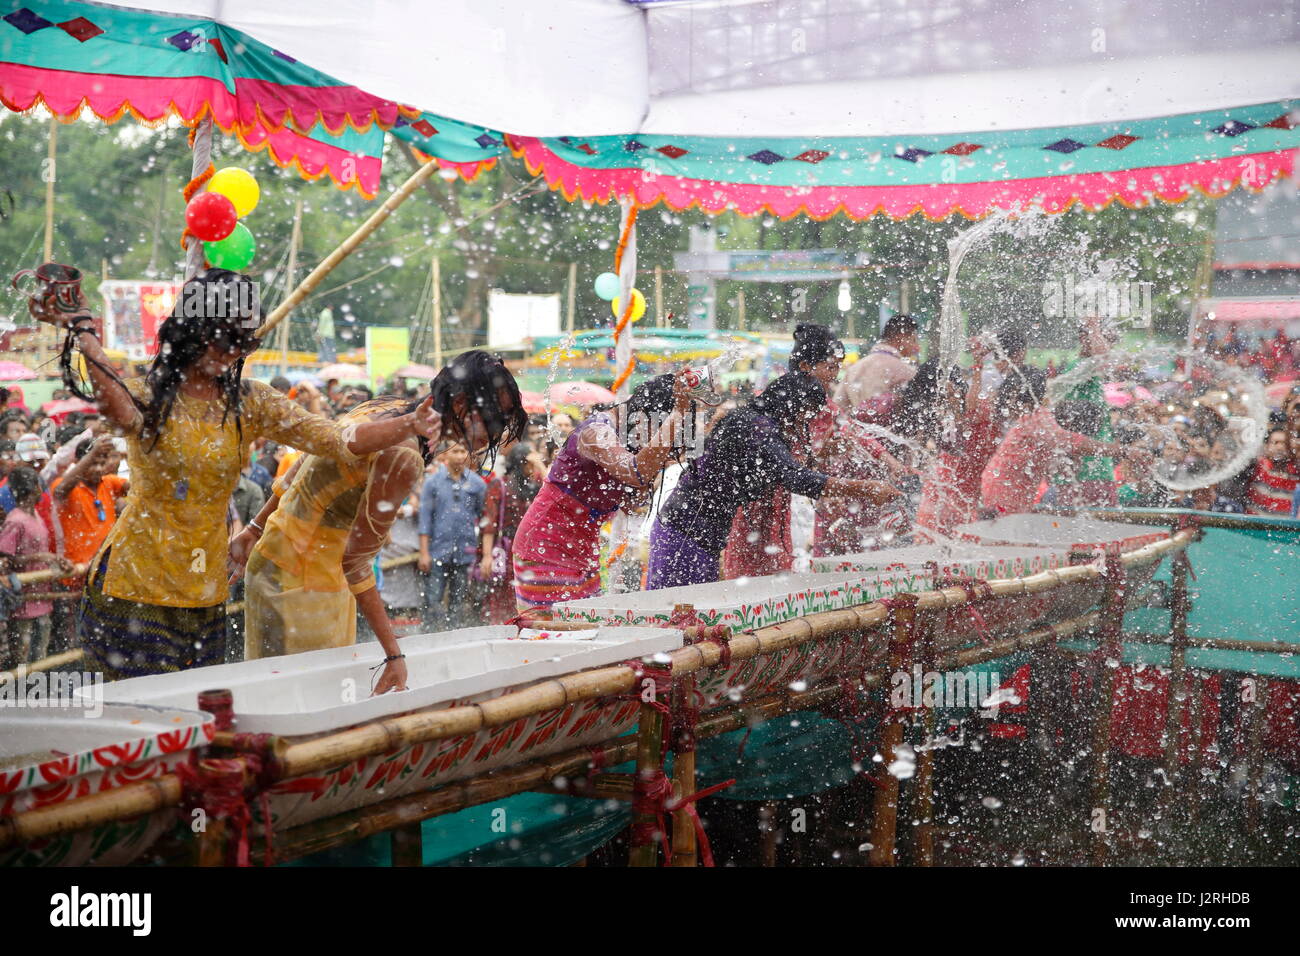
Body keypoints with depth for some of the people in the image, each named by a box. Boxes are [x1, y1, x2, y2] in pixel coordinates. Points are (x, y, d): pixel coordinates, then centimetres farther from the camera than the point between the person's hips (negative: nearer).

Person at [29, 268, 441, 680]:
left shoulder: (251, 404, 5)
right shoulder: (149, 394, -4)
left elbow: (336, 440, -5)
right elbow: (123, 413, -30)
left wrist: (407, 426, -20)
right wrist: (83, 330, -35)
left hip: (204, 594, 4)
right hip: (134, 584, -4)